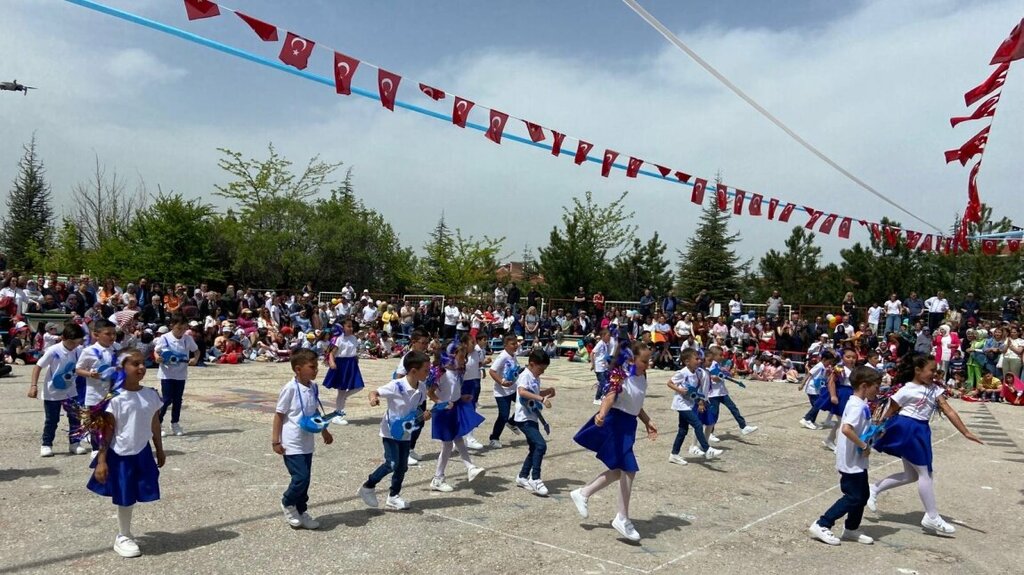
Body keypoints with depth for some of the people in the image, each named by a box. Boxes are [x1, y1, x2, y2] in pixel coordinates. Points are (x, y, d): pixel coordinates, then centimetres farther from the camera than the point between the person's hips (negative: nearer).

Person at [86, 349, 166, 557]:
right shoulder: (116, 398, -14)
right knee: (125, 497, 6)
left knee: (131, 496, 12)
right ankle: (123, 537, 24)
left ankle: (124, 534, 31)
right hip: (121, 454, -4)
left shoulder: (151, 394, 0)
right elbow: (107, 430, -12)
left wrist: (160, 450, 15)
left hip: (143, 453, 4)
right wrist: (101, 460, -14)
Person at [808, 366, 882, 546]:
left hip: (858, 461, 10)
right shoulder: (857, 406, -21)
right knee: (853, 497, -4)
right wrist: (864, 446, -25)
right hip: (852, 461, -10)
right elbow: (846, 429, -35)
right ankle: (821, 525, 0)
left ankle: (851, 529, 29)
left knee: (862, 496, 17)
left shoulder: (860, 404, 10)